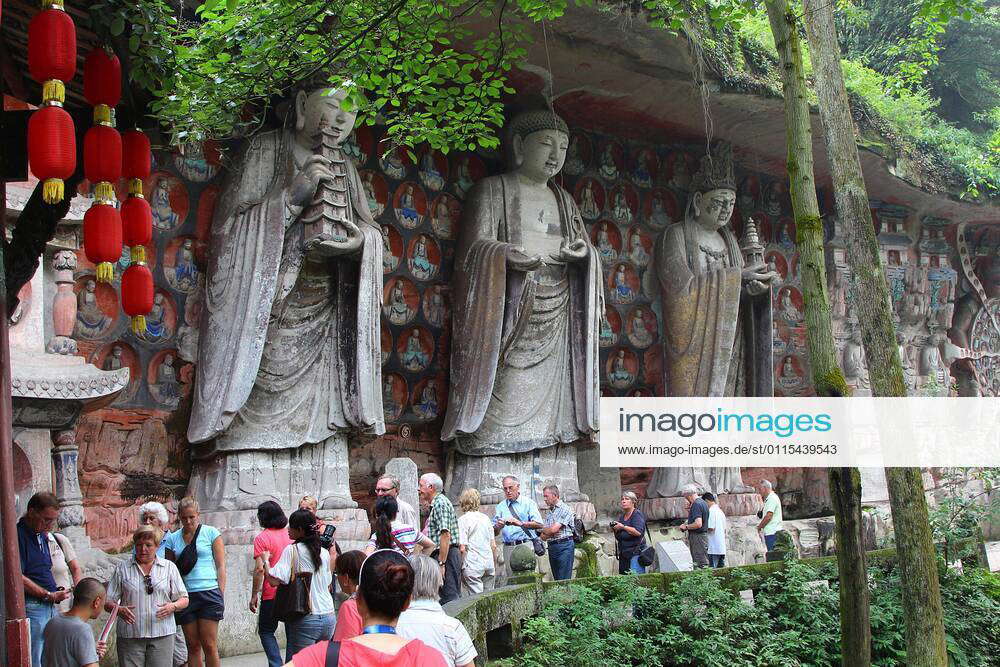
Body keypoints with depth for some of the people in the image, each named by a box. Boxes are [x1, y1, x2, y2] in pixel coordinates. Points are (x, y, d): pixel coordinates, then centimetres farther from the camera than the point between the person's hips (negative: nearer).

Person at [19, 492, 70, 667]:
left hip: (50, 606, 9)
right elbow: (18, 578, -18)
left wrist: (56, 592, 8)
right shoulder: (19, 535, -12)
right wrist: (49, 595, -13)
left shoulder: (42, 535, 17)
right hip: (31, 605, -9)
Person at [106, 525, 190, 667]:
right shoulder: (122, 568, 9)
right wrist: (119, 610, -15)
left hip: (162, 634, 0)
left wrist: (173, 606, -11)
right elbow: (107, 602, 6)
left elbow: (184, 600, 11)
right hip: (130, 635, 0)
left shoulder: (169, 567, 11)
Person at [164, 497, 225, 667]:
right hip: (185, 596, 3)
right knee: (193, 646, 5)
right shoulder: (173, 538, 10)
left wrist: (221, 595, -5)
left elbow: (221, 566, 2)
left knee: (209, 645, -4)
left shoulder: (211, 533, 3)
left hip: (209, 594, -3)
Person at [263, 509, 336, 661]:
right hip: (329, 617, 6)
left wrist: (266, 560, 1)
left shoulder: (292, 550, -8)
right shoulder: (324, 553, 8)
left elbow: (275, 580, -16)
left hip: (305, 620, -6)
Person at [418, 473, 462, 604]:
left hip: (446, 554, -11)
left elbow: (445, 535, -21)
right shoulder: (436, 504, 21)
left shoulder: (440, 503, -12)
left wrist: (441, 563, -23)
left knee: (449, 598, -12)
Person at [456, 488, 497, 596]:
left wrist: (460, 566, -3)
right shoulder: (486, 518, 12)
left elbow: (462, 548, -12)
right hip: (489, 564, 6)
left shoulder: (463, 520, -6)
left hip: (473, 566, -5)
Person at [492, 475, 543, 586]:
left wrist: (520, 523, -16)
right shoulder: (500, 507, 18)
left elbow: (539, 524, -4)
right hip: (508, 547, 3)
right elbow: (494, 532, 14)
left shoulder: (528, 503, 9)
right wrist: (498, 526, -9)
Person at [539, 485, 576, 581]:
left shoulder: (564, 509, -6)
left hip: (564, 546, -8)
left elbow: (554, 529, -15)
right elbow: (543, 537, 13)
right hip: (551, 547, 8)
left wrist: (543, 530, 2)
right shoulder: (550, 512, 18)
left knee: (564, 580, -10)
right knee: (556, 579, 7)